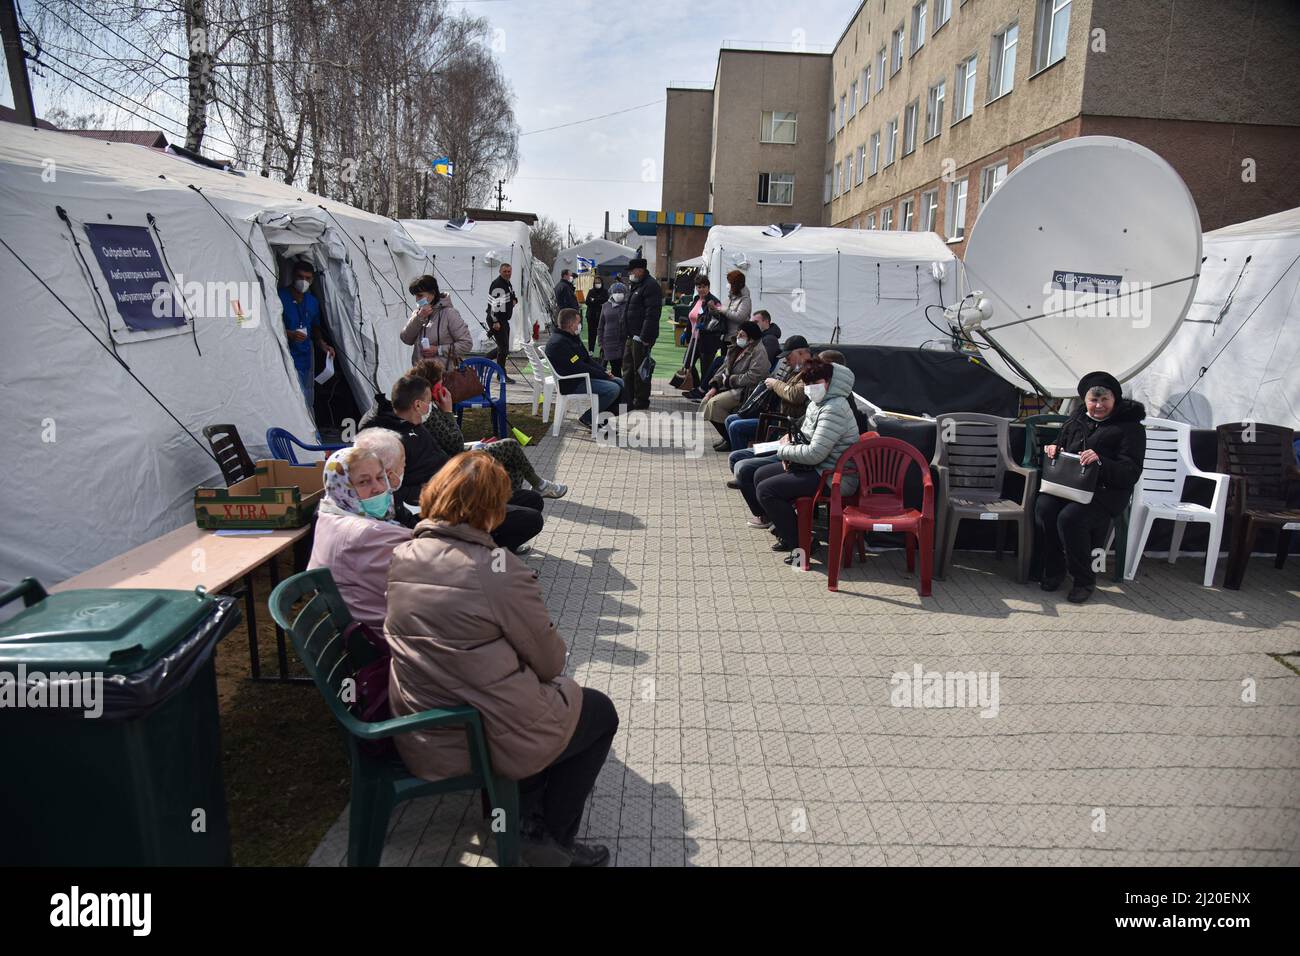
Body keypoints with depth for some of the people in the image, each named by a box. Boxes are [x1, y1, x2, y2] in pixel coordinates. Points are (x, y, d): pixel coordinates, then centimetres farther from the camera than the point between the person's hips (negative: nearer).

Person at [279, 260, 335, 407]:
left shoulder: (312, 301, 9)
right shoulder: (280, 297, -10)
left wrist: (322, 344, 4)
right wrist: (289, 334, -23)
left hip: (306, 355, 6)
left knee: (308, 400, 12)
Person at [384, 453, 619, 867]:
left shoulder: (401, 558, -3)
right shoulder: (502, 573, -24)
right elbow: (551, 662, -12)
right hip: (491, 742, -7)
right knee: (600, 711, 20)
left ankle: (524, 820, 34)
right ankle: (551, 839, 24)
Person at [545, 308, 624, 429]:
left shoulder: (573, 338, 14)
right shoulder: (559, 343, -20)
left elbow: (588, 359, 17)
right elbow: (580, 368, -22)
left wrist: (605, 371, 1)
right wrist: (605, 376, -15)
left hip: (583, 378, 11)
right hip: (571, 385, -11)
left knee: (619, 383, 7)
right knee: (613, 389, -23)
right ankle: (587, 419, -9)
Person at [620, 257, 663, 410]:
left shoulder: (651, 285, -14)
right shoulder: (635, 285, 19)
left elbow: (652, 314, -21)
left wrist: (645, 337, -24)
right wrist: (627, 334, 19)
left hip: (641, 337, -10)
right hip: (631, 336, 10)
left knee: (640, 369, -3)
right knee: (628, 368, 16)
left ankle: (641, 401, 6)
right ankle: (628, 398, 26)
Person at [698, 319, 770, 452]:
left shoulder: (758, 352, -13)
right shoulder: (737, 349, 16)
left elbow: (752, 377, -23)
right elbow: (724, 368, 15)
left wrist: (729, 380, -14)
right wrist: (714, 387, -1)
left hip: (746, 391, -10)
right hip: (731, 387, 10)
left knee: (715, 403, -24)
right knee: (707, 401, -3)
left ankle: (731, 441, -11)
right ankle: (728, 438, 4)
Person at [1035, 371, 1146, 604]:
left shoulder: (1130, 427, 0)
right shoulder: (1077, 419, 16)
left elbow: (1131, 473, -9)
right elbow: (1062, 447, 31)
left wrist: (1100, 461, -27)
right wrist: (1054, 448, 4)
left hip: (1105, 492, -5)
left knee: (1070, 517, -32)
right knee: (1043, 507, -28)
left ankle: (1084, 580, -11)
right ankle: (1054, 569, -10)